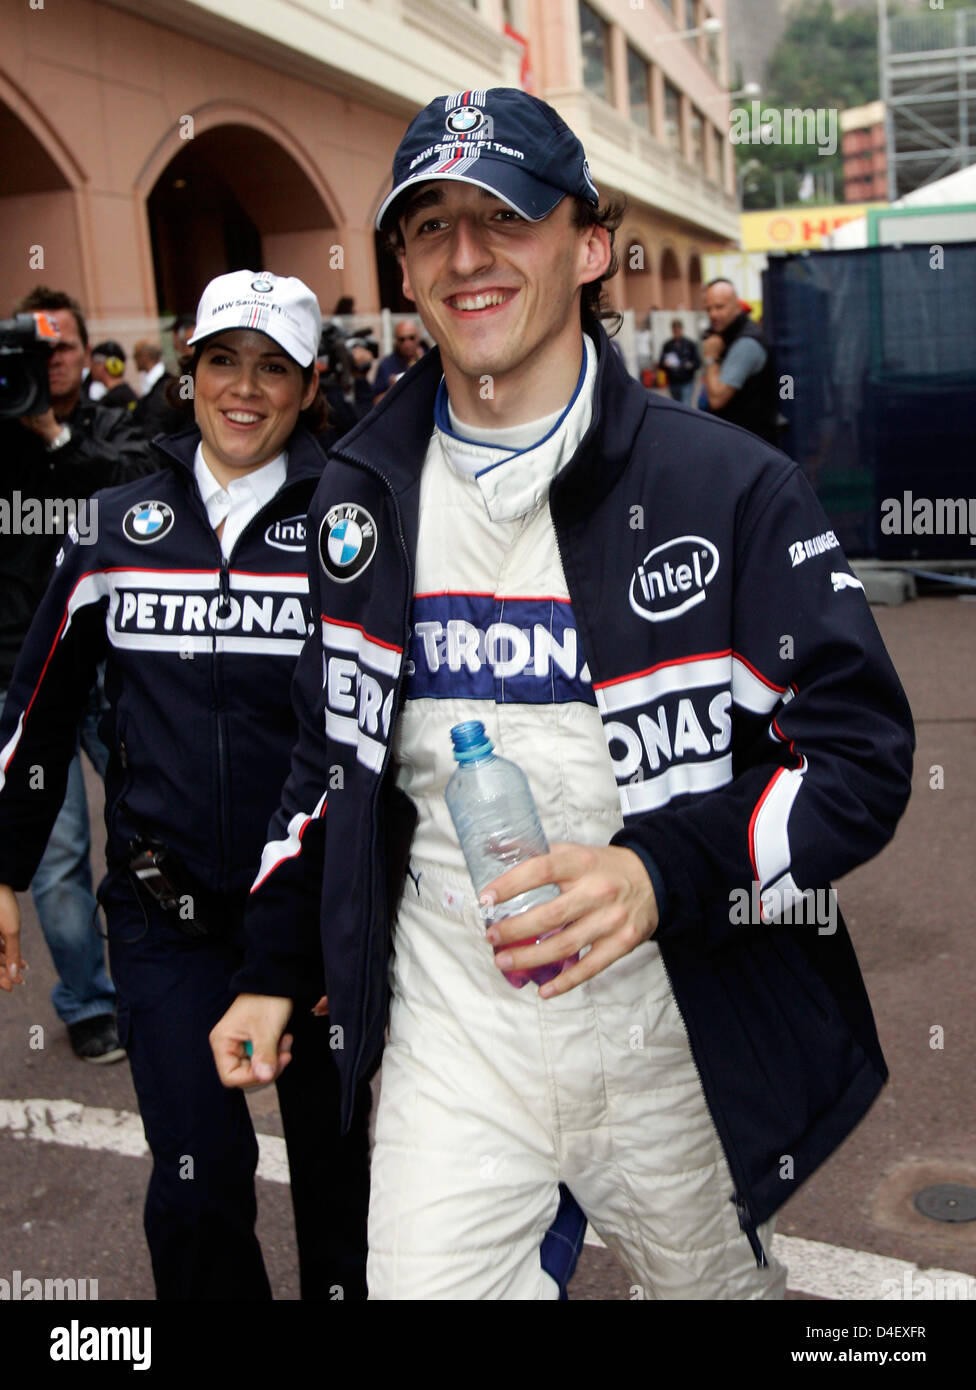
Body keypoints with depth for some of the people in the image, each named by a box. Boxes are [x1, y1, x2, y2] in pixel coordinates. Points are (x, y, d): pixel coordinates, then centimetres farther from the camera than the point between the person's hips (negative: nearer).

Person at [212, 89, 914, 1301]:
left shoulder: (731, 486, -12)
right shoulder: (363, 495, 2)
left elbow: (863, 751, -11)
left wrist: (669, 872, -27)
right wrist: (271, 965, 11)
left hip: (676, 1030, -1)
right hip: (451, 1026, 2)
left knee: (716, 1283, 21)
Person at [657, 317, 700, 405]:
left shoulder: (690, 344, 0)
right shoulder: (667, 345, 5)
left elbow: (698, 362, 2)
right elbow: (660, 364, 7)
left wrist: (691, 365, -19)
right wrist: (665, 364, -16)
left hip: (687, 382, -3)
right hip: (673, 383, 3)